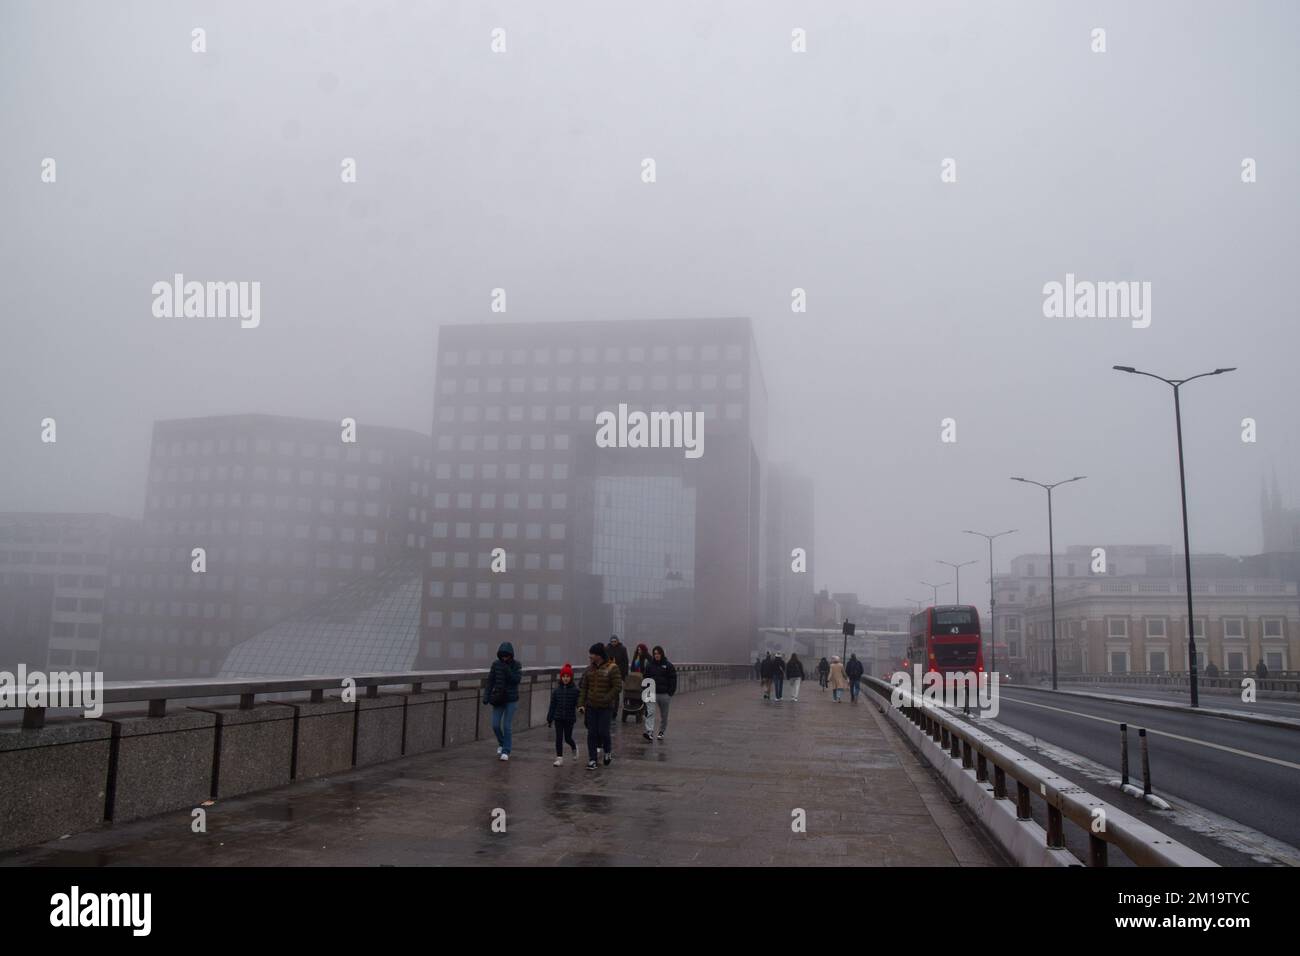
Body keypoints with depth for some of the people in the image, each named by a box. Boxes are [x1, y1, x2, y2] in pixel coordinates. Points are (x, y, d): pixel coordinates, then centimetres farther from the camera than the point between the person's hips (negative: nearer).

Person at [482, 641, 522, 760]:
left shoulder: (516, 665, -5)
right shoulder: (496, 664, -1)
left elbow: (516, 680, -15)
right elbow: (490, 681, 0)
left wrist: (507, 670, -25)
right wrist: (486, 696, -7)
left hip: (511, 700, -2)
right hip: (498, 699, 2)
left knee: (506, 726, -6)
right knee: (495, 725, 0)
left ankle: (506, 751, 4)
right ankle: (501, 743, 29)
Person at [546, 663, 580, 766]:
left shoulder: (575, 689, -7)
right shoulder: (557, 690, 1)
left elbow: (578, 703, -9)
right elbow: (552, 705, 5)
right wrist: (549, 719, 6)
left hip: (570, 718, -2)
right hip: (558, 718, 2)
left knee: (567, 738, 7)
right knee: (559, 738, 0)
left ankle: (574, 748, 38)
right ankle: (559, 758, 7)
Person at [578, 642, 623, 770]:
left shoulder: (612, 668, -9)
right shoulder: (589, 670, 7)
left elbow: (617, 687, -10)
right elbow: (583, 688, 8)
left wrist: (606, 699, -16)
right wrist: (581, 704, -2)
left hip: (606, 707, -4)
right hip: (591, 707, 4)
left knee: (603, 732, -3)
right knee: (592, 733, 4)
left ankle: (608, 752, 26)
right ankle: (592, 760, 13)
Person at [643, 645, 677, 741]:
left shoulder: (668, 665, -3)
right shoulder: (649, 665, 4)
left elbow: (673, 680, -3)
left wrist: (671, 692, -9)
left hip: (664, 694, -1)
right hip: (652, 693, 1)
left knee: (664, 715, 12)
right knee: (650, 712, -15)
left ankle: (661, 732, 29)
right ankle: (649, 732, -24)